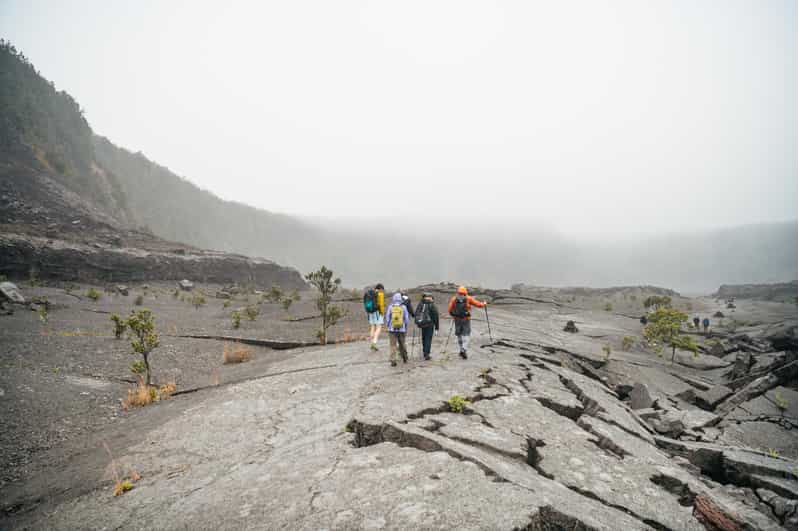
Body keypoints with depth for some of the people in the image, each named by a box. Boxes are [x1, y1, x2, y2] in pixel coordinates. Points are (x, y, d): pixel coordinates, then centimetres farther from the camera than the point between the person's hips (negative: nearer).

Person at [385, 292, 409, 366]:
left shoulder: (390, 307, -5)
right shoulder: (403, 307, -4)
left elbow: (387, 319, -1)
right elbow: (407, 318, 0)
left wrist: (388, 327, 14)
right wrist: (406, 328, 14)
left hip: (392, 329, -1)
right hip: (402, 329, 1)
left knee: (393, 345, 2)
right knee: (402, 344, 18)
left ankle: (393, 361, -2)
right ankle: (405, 358, 32)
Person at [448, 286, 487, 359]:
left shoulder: (454, 299, 0)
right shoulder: (468, 298, -3)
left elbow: (450, 310, -2)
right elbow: (478, 304, 3)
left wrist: (453, 315, 17)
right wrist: (484, 304, 23)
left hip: (457, 320, 2)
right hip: (466, 320, -2)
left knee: (459, 335, 16)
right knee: (466, 335, 2)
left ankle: (462, 350, 19)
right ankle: (464, 350, -14)